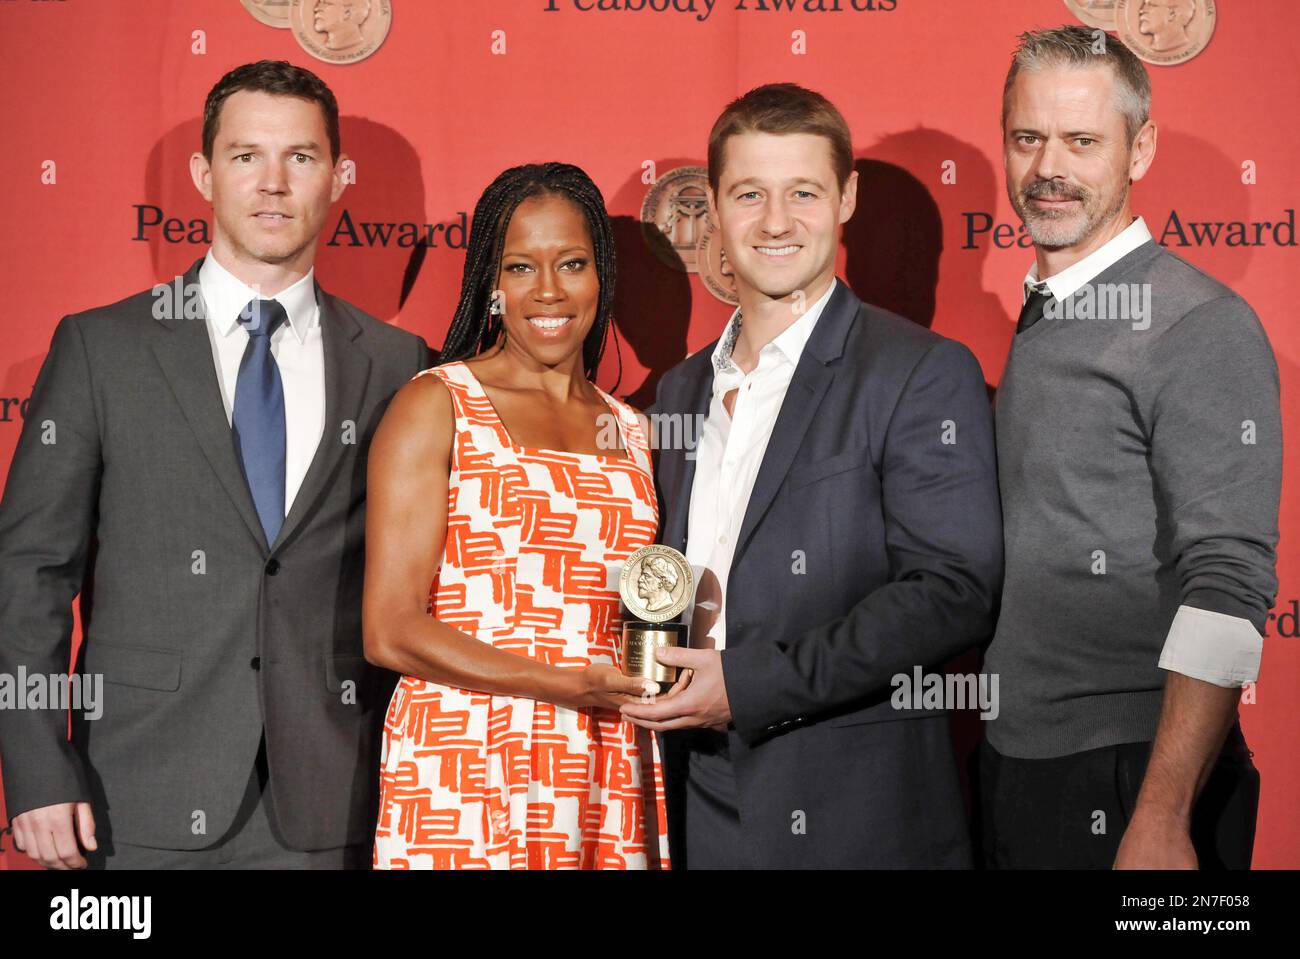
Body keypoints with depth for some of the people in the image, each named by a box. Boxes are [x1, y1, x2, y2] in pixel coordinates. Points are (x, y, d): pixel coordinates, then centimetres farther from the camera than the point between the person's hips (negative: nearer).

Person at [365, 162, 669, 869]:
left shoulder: (628, 430, 14)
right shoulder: (436, 405, -2)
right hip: (463, 771, -4)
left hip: (608, 776, 5)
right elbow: (389, 631, -9)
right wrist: (566, 685, -16)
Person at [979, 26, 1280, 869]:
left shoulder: (1204, 327, -13)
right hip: (1014, 766, 8)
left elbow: (1229, 585, -19)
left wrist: (1163, 818, -25)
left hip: (1128, 782, -7)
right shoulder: (1037, 318, 11)